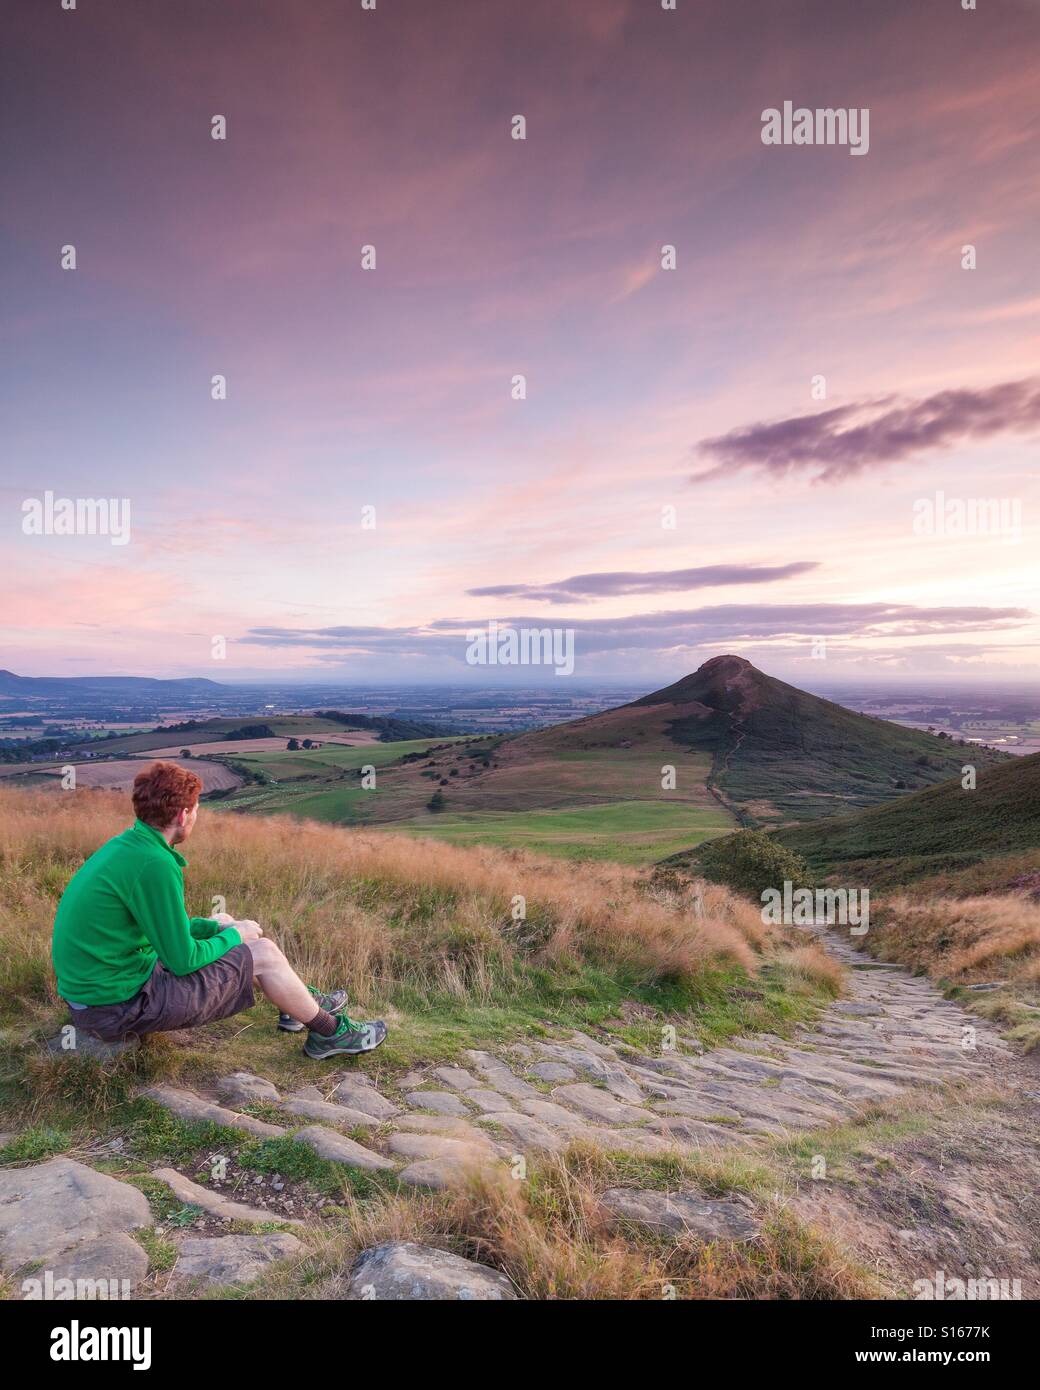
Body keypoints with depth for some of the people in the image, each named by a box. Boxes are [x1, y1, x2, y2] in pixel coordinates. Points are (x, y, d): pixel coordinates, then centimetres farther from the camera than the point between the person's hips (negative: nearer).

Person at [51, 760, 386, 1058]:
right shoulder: (153, 864, -26)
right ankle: (329, 1033, 17)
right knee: (263, 953, -3)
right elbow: (183, 960, -21)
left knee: (225, 926, 19)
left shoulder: (125, 845, 4)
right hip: (120, 1007, -9)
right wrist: (233, 936, -4)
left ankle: (301, 1003, 33)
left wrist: (217, 927, 8)